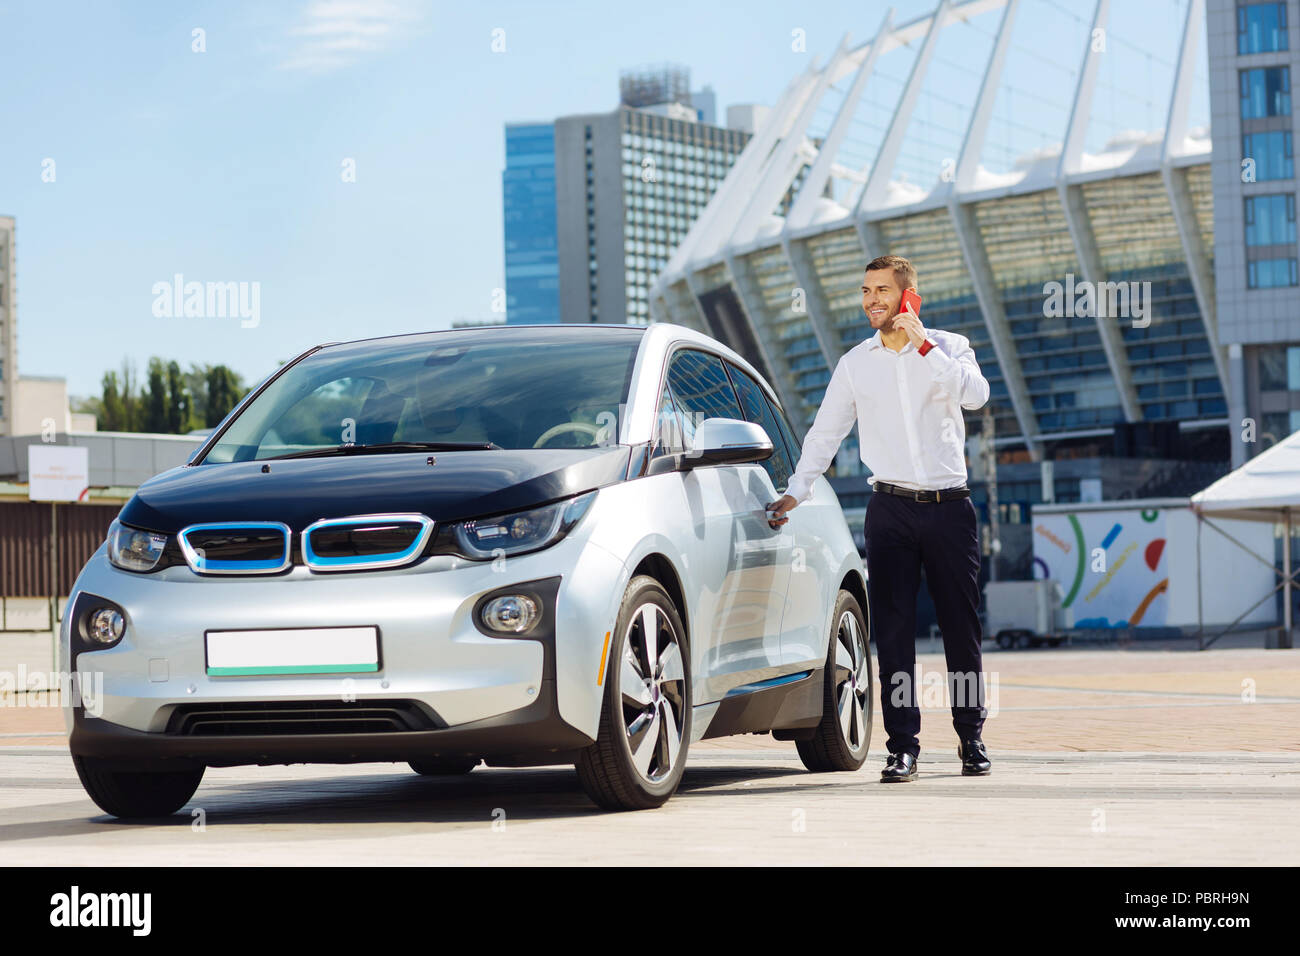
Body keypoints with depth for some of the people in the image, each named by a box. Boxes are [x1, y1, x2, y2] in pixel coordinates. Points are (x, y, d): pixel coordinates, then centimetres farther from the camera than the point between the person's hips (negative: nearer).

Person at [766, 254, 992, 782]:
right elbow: (825, 432, 15)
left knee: (962, 627, 3)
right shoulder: (855, 363, 9)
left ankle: (972, 739, 15)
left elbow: (976, 394, -14)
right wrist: (796, 491, 9)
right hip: (891, 507, 1)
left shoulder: (949, 347, 5)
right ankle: (903, 746, -2)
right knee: (893, 629, -5)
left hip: (949, 506, -1)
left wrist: (922, 344, -14)